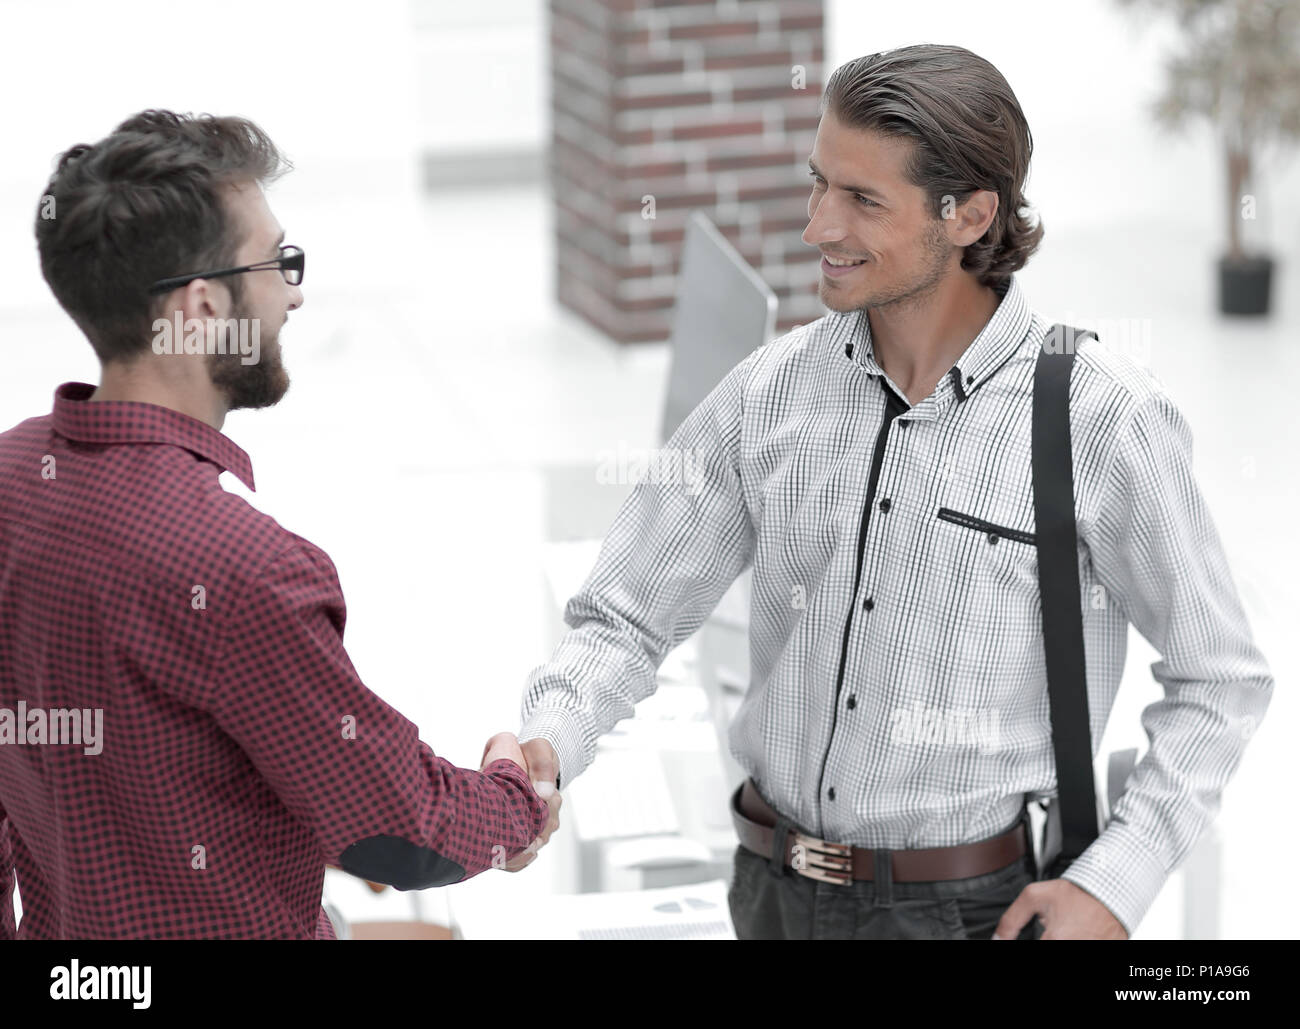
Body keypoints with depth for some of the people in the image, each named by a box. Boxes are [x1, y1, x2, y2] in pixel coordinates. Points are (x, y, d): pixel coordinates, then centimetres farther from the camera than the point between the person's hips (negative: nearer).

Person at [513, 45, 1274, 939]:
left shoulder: (1103, 417, -13)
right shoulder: (771, 390, -2)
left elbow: (1219, 680, -6)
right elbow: (630, 615, 2)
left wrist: (1114, 888, -13)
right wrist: (546, 747, -17)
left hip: (979, 907, -4)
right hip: (774, 895, 4)